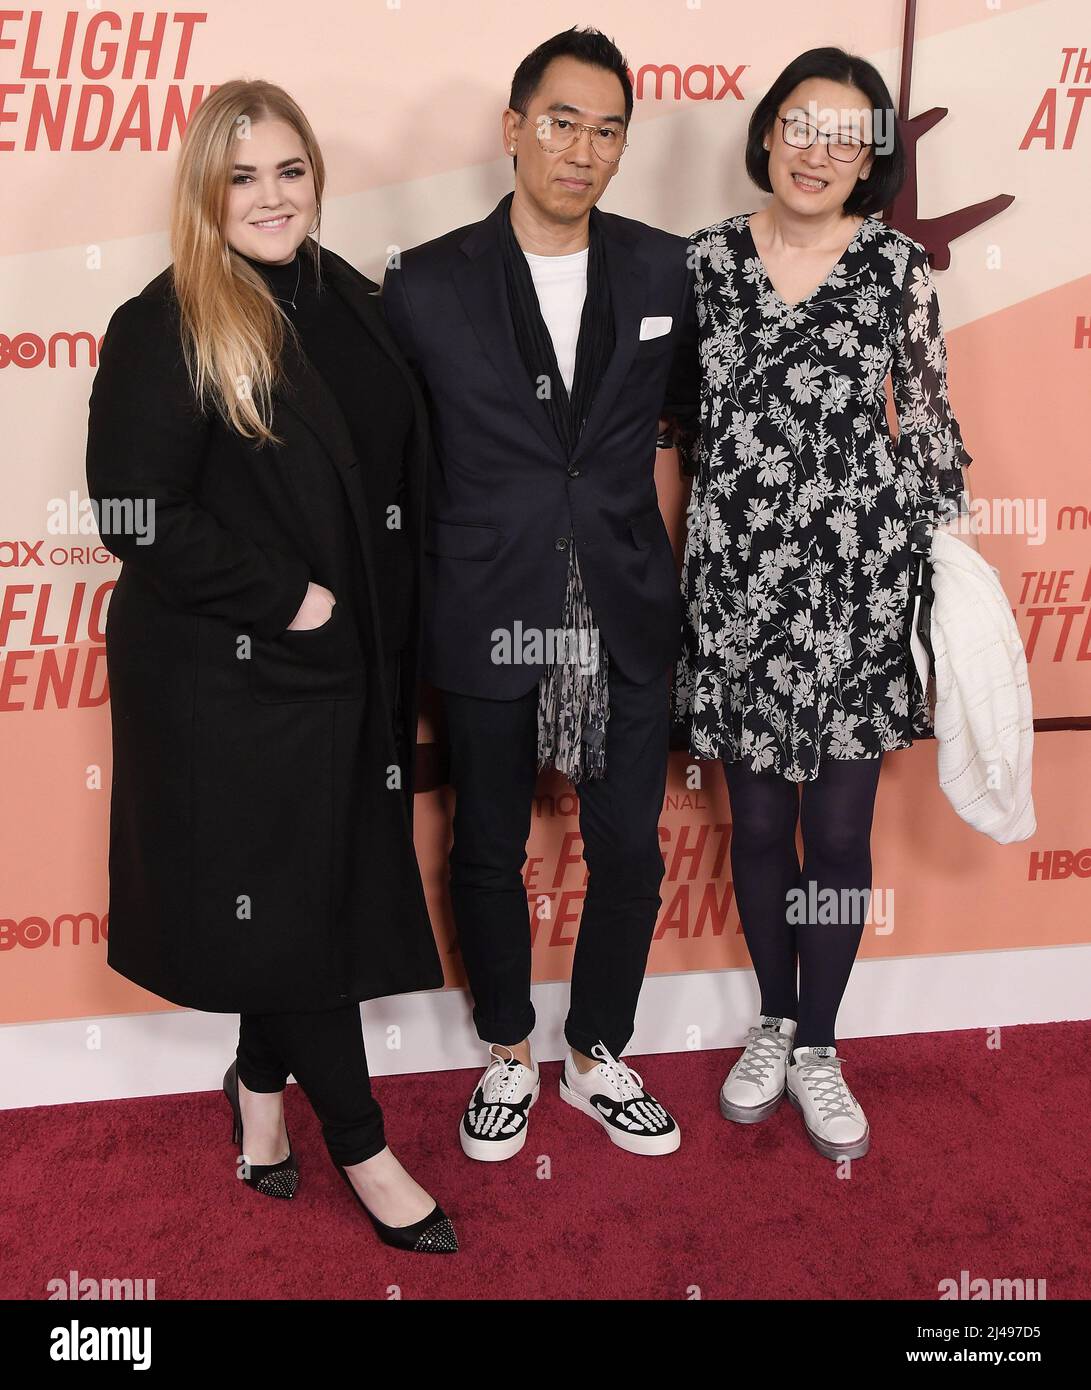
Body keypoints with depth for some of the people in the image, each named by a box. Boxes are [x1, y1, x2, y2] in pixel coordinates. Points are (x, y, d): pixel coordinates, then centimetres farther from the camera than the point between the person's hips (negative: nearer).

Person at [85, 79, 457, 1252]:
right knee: (282, 896, 5)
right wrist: (285, 601, -16)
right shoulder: (164, 330, -11)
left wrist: (382, 619, 7)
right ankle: (360, 1146, 21)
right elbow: (138, 512, -16)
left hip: (350, 660, 6)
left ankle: (261, 1086, 39)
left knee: (328, 883, 15)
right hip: (232, 675, -6)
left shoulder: (352, 303, 8)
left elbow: (399, 474, 15)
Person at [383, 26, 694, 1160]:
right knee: (488, 853, 13)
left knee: (629, 853, 11)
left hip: (626, 622, 2)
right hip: (489, 625, -1)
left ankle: (596, 1058, 35)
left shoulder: (665, 272, 1)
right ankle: (508, 1055, 37)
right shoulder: (425, 286, -5)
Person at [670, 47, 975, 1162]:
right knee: (757, 820, 13)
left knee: (839, 830, 7)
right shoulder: (706, 259, 3)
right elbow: (682, 417, 8)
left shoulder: (900, 267, -1)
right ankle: (773, 1020, 35)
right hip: (737, 580, 1)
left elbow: (928, 425, 3)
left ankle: (815, 1047, 27)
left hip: (859, 582, -1)